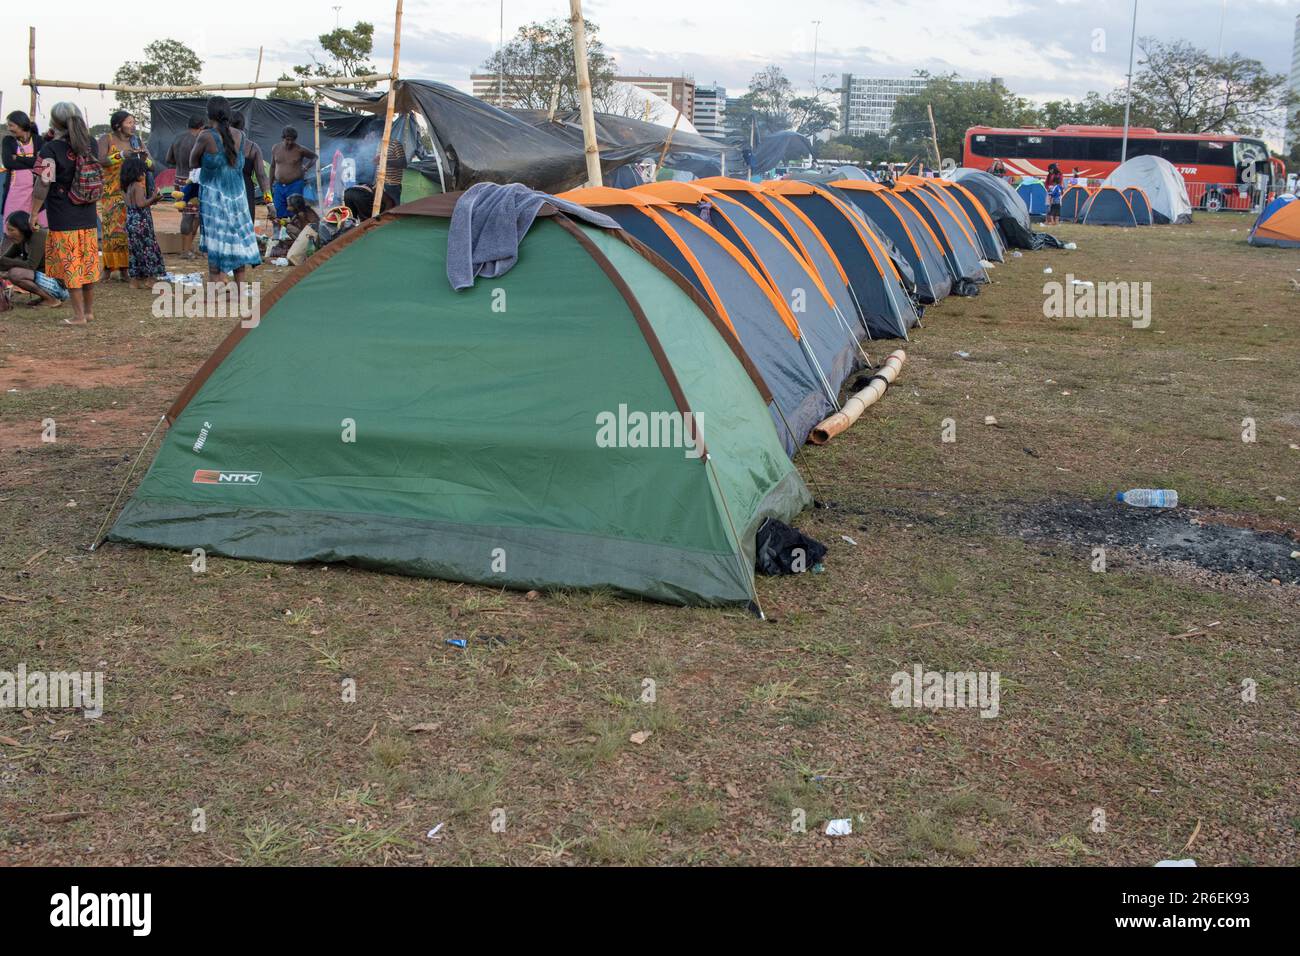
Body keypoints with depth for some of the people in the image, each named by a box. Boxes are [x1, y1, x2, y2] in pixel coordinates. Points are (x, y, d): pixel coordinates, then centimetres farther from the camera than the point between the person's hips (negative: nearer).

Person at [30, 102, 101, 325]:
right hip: (88, 218, 5)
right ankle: (90, 311, 23)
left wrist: (34, 213, -6)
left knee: (69, 267, 3)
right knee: (88, 264, 14)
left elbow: (44, 184, -17)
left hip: (63, 220, -5)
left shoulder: (51, 149, -12)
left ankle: (79, 316, 6)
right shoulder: (90, 145, 3)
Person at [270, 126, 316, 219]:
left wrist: (306, 167, -2)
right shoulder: (275, 148, 6)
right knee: (280, 216, 4)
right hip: (279, 186, 4)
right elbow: (273, 167, 17)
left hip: (295, 186, -4)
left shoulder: (300, 150, -5)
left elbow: (314, 157, 12)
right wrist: (270, 185, 16)